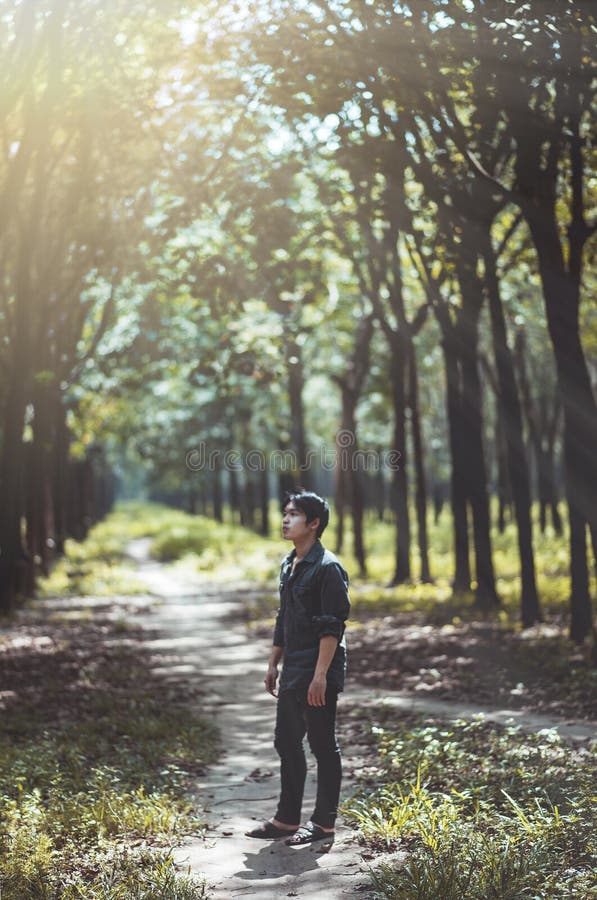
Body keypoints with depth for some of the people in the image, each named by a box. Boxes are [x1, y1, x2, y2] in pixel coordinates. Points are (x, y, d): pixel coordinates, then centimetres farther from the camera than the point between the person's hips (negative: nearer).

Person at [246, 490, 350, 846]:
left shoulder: (327, 567, -14)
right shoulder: (289, 565, 13)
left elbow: (332, 626, -18)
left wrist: (320, 675, -22)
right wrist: (273, 664, 19)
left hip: (319, 671, -9)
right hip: (292, 670, 9)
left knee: (323, 745, 1)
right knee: (286, 742, 13)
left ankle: (324, 822, 12)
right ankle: (287, 819, 23)